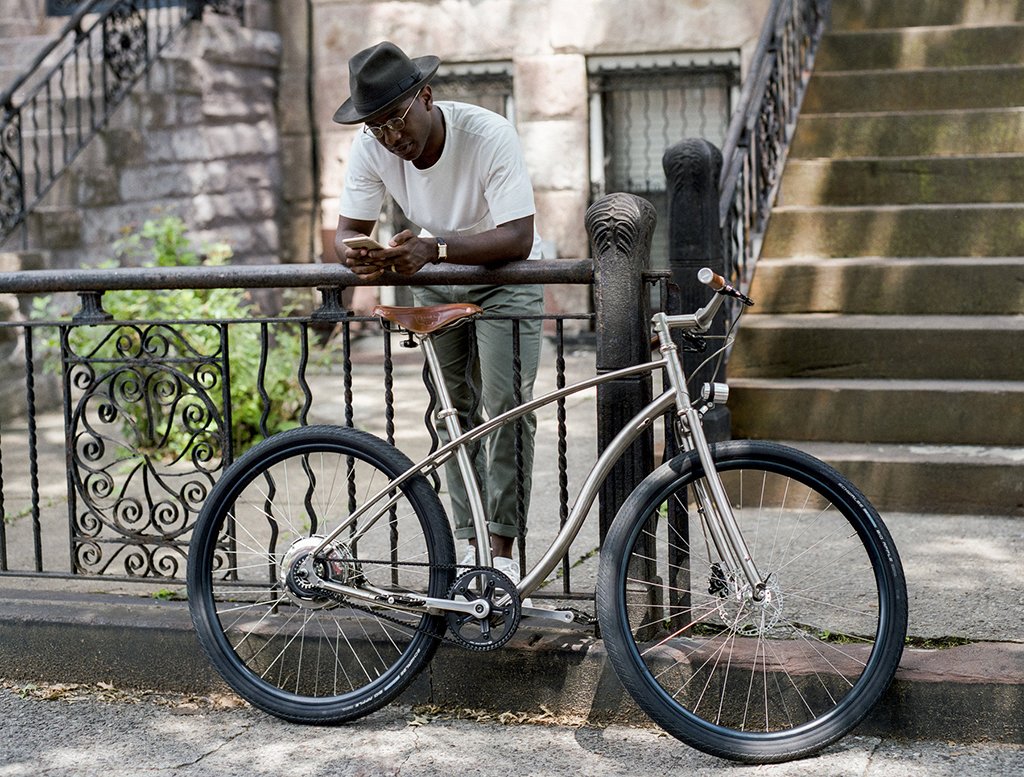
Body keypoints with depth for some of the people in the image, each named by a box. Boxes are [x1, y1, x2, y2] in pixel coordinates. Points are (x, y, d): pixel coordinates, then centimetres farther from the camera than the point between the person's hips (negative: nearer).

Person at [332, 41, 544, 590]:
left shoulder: (489, 135, -32)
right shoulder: (371, 148, -19)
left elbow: (518, 238, -37)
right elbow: (348, 230, -15)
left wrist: (435, 247, -51)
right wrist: (356, 254, -41)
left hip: (504, 278, -4)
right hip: (436, 284, 4)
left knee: (507, 407, -16)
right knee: (454, 412, 3)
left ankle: (502, 549, -13)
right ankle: (471, 542, 9)